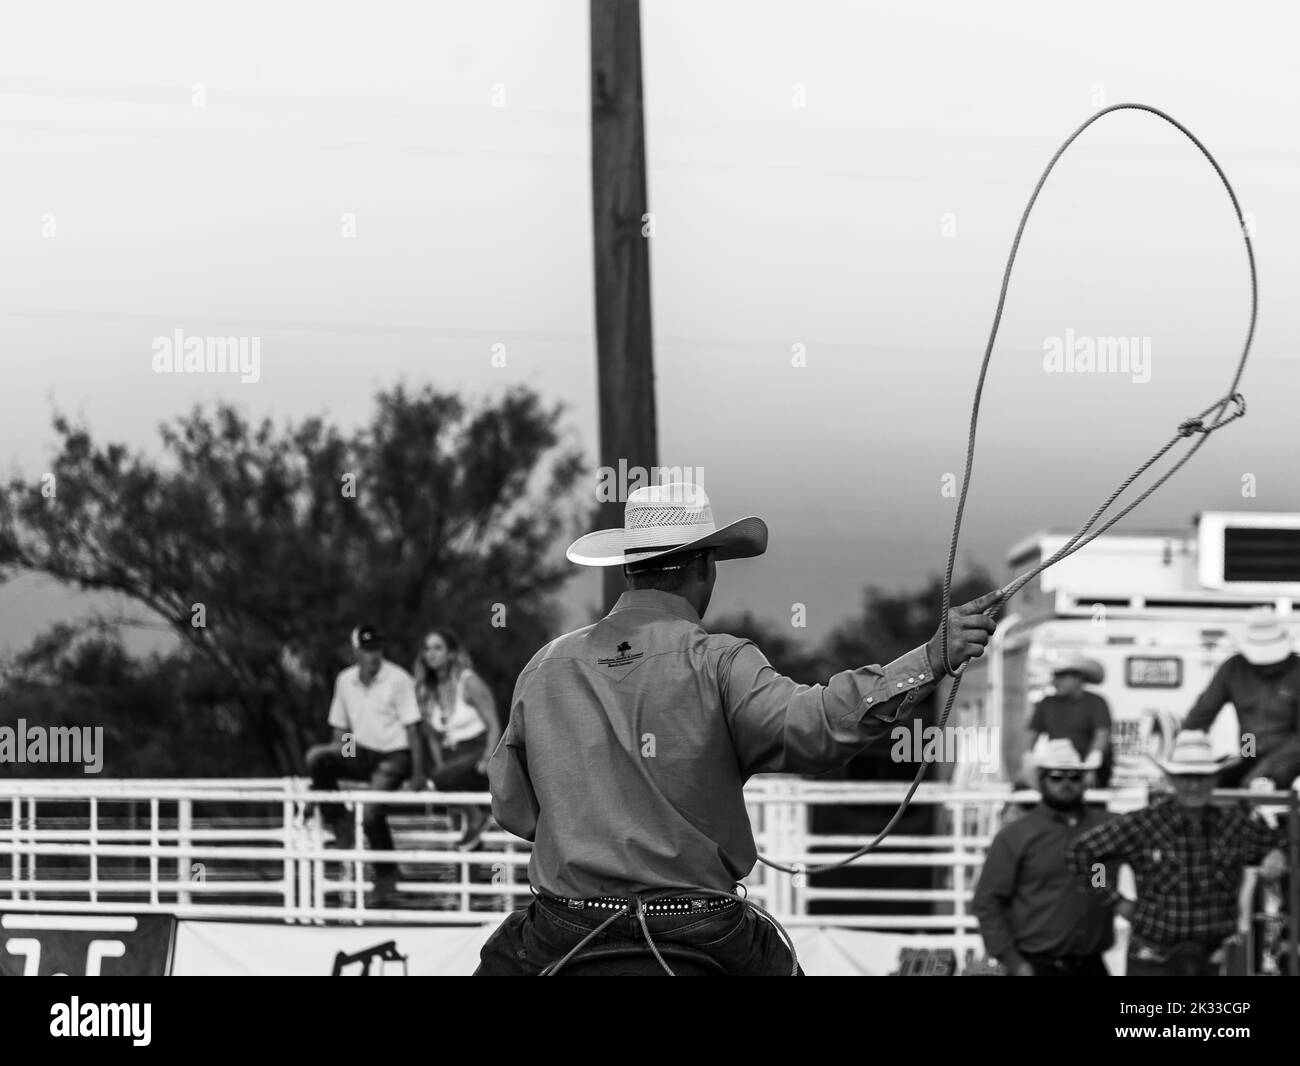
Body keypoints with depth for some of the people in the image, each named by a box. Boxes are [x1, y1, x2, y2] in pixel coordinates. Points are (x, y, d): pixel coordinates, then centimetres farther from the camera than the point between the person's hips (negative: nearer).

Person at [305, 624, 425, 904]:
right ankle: (340, 827, -14)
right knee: (316, 758, -24)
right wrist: (333, 767, 8)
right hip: (362, 752, 5)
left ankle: (386, 876, -4)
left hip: (394, 755, -5)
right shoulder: (345, 681, 5)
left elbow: (412, 729, -9)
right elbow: (341, 729, 14)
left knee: (371, 813, -25)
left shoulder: (398, 680, -9)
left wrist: (418, 775, -12)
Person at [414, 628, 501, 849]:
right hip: (452, 757, 7)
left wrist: (487, 760, -21)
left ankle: (476, 817, -11)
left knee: (443, 779, -31)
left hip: (478, 751, -7)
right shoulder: (427, 690, 10)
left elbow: (494, 725, -9)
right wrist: (440, 766, 2)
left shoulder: (468, 682, -7)